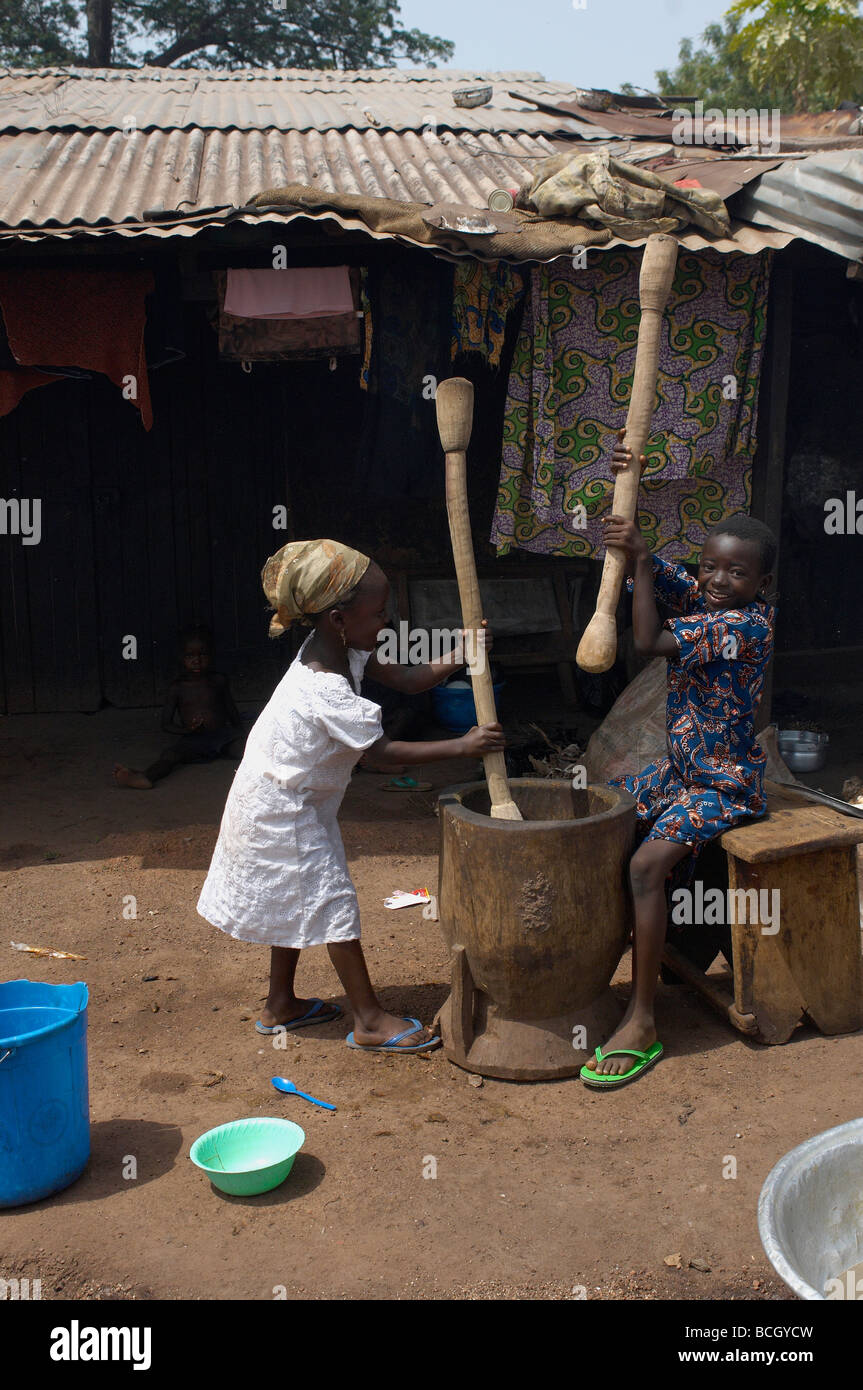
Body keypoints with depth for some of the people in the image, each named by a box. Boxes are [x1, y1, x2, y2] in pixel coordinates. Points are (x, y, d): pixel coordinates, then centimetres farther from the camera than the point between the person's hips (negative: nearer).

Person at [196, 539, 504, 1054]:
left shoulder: (341, 647, -5)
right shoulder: (326, 692, -32)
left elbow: (407, 678, 1)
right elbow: (387, 752, -26)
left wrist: (459, 654, -13)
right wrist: (462, 746, -23)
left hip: (283, 802, 10)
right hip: (281, 811, -10)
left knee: (298, 902, 19)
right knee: (332, 902, -3)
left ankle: (281, 1004, 33)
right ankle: (371, 1020, 6)